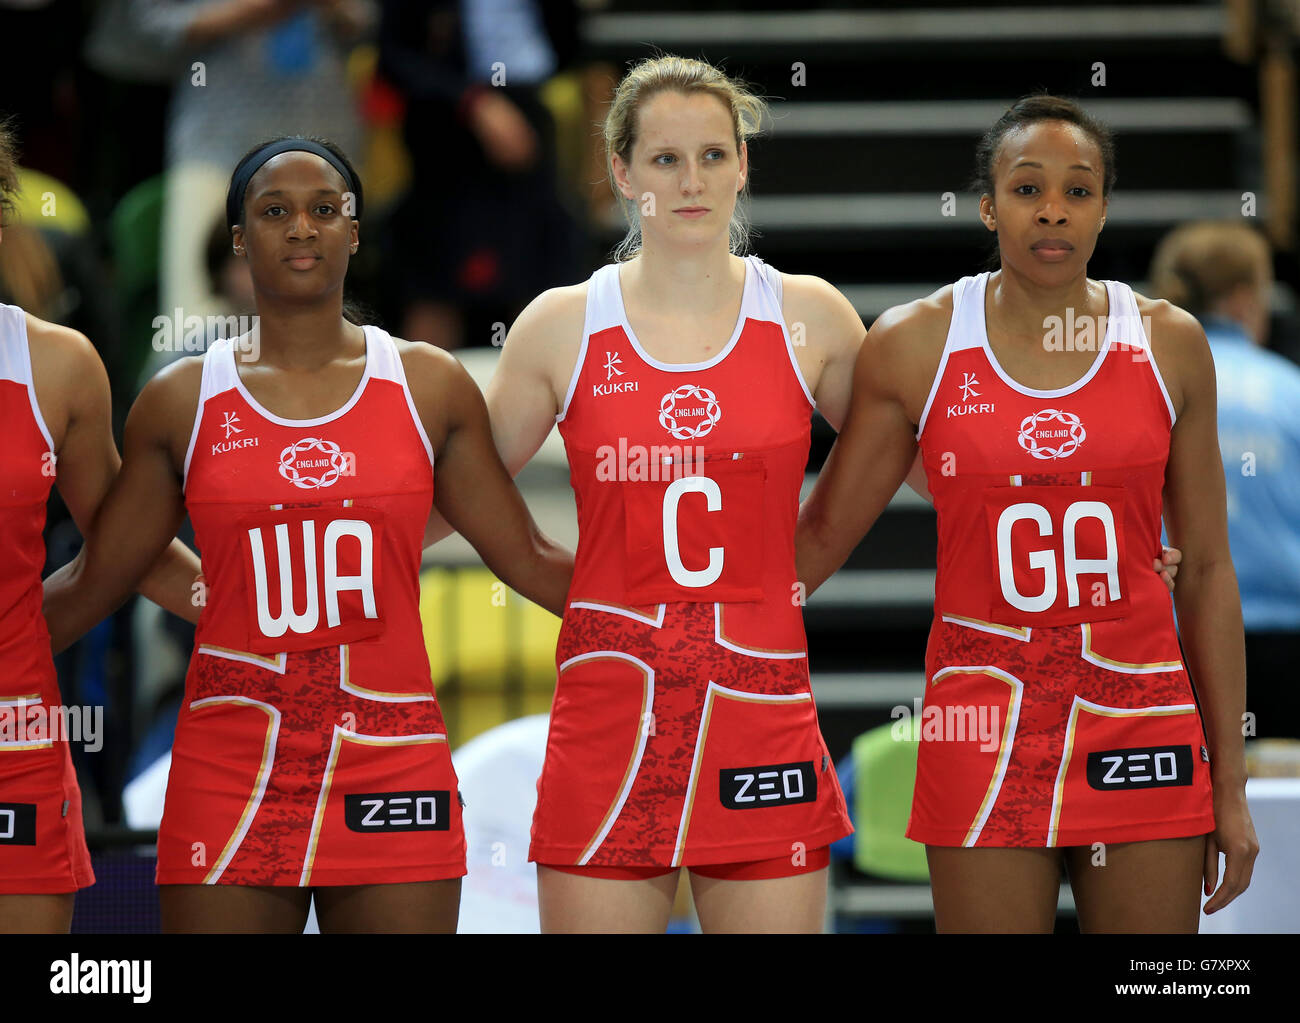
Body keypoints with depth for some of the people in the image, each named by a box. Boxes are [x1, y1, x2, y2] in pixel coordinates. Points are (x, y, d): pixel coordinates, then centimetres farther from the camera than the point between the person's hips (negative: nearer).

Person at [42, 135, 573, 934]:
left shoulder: (429, 387, 8)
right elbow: (90, 588, 12)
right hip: (230, 770, 0)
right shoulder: (183, 402, 7)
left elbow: (529, 561, 12)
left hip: (393, 768, 0)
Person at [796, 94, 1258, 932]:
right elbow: (820, 536, 8)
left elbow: (1205, 570, 8)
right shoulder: (914, 345, -1)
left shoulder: (1169, 344, 3)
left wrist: (1230, 785, 7)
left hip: (1141, 724, 1)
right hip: (985, 728, -1)